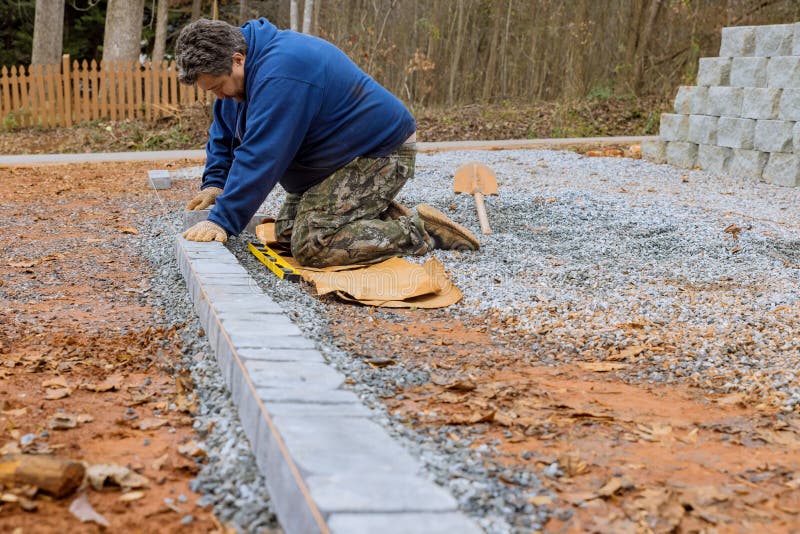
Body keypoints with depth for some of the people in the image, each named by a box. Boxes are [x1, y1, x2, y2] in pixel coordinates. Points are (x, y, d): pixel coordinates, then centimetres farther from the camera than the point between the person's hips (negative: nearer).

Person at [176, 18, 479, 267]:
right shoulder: (242, 66, 2)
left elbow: (260, 157, -32)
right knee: (286, 233, 8)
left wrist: (223, 221, -29)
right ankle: (381, 218, 15)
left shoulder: (280, 73, -29)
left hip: (381, 154, -11)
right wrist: (214, 184, 0)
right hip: (342, 158, 11)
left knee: (311, 246, -20)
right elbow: (224, 133, 14)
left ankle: (419, 232, -9)